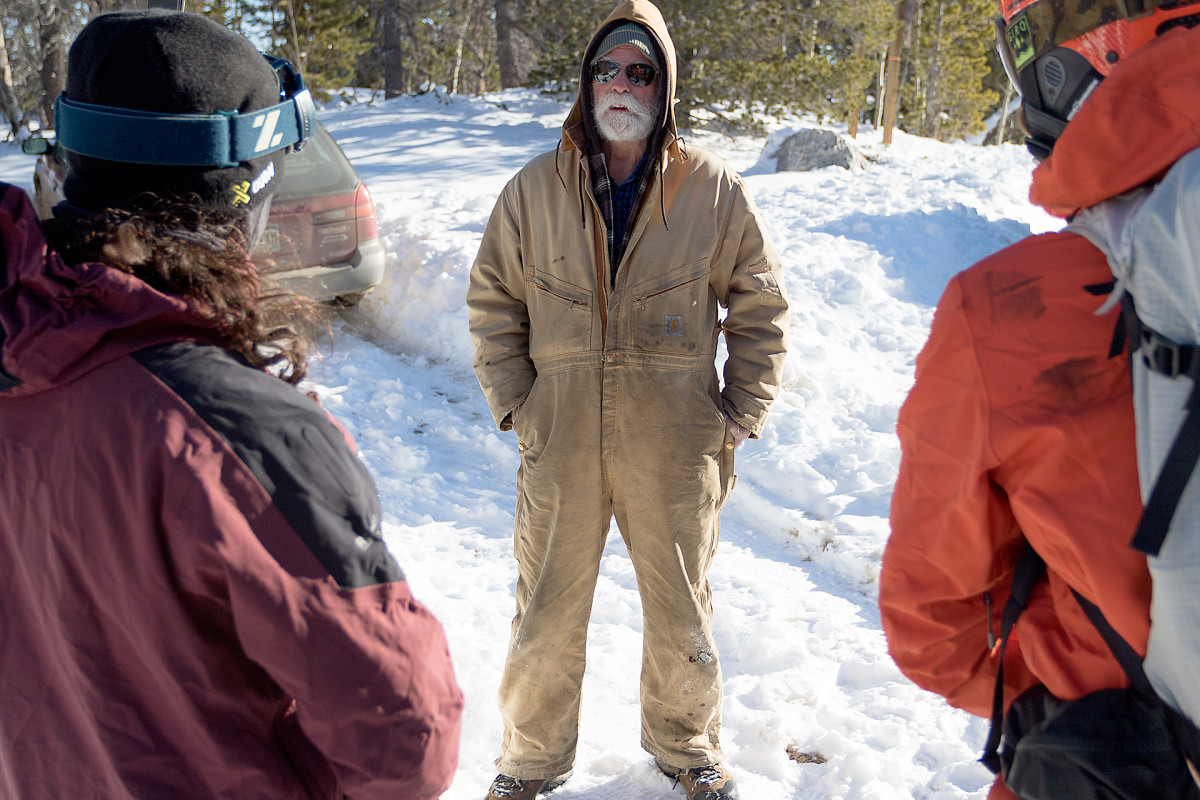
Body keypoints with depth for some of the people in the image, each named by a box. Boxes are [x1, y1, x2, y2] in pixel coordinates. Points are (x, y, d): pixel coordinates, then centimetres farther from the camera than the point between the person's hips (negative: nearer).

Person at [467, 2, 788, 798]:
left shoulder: (714, 191, -2)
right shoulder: (535, 190, 1)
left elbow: (760, 307, 5)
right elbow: (493, 304, 9)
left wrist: (739, 416, 0)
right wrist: (514, 404, 0)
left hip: (675, 452, 0)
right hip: (561, 447, 1)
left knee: (682, 612, 15)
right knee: (546, 617, 11)